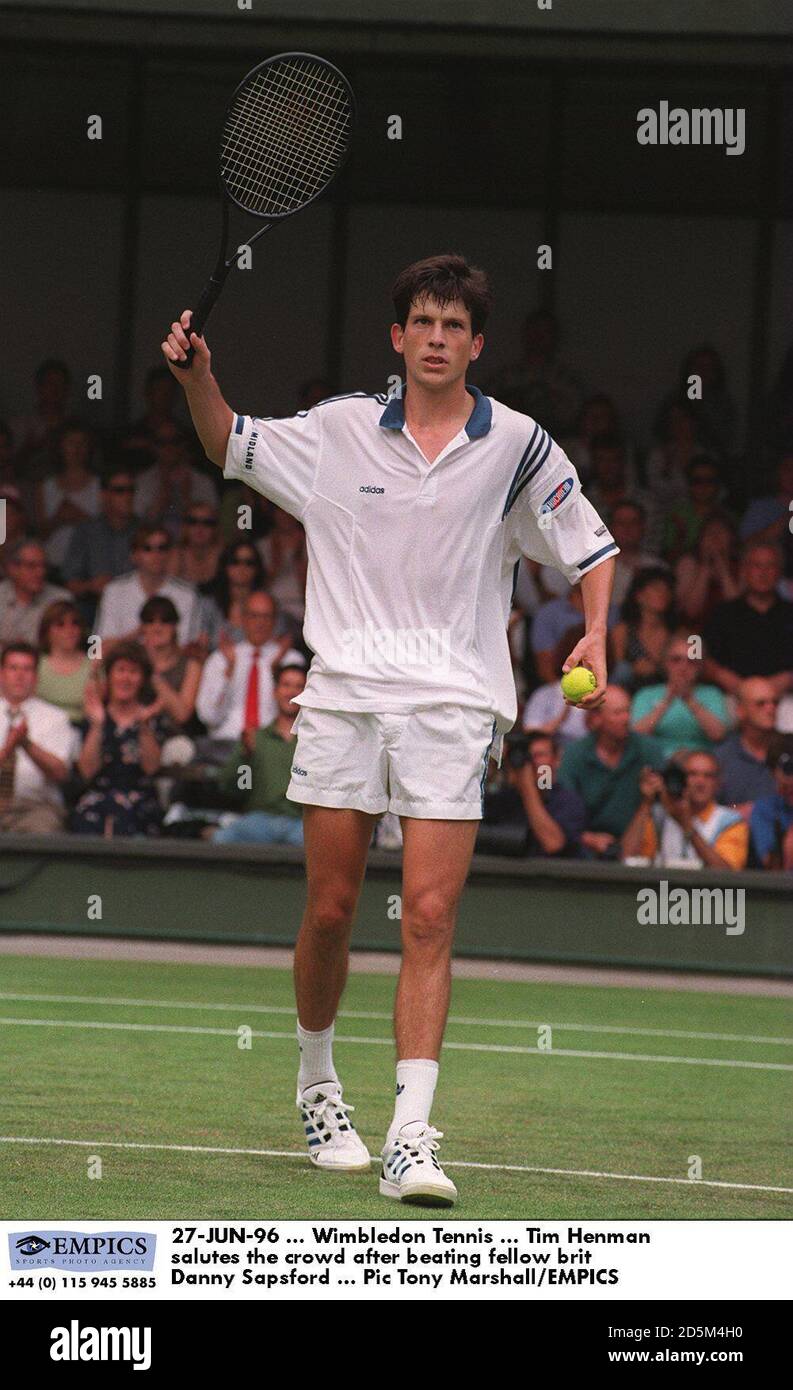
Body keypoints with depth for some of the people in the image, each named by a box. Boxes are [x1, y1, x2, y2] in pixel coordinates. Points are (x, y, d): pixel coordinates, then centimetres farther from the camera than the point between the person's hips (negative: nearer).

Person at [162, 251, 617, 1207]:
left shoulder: (517, 446, 3)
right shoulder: (340, 429, 6)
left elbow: (590, 545, 13)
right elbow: (231, 445, 20)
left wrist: (595, 634, -4)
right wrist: (197, 379, 1)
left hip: (453, 707, -1)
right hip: (345, 696, 2)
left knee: (429, 917, -11)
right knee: (329, 912, 4)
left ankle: (411, 1137, -15)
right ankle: (317, 1086, 28)